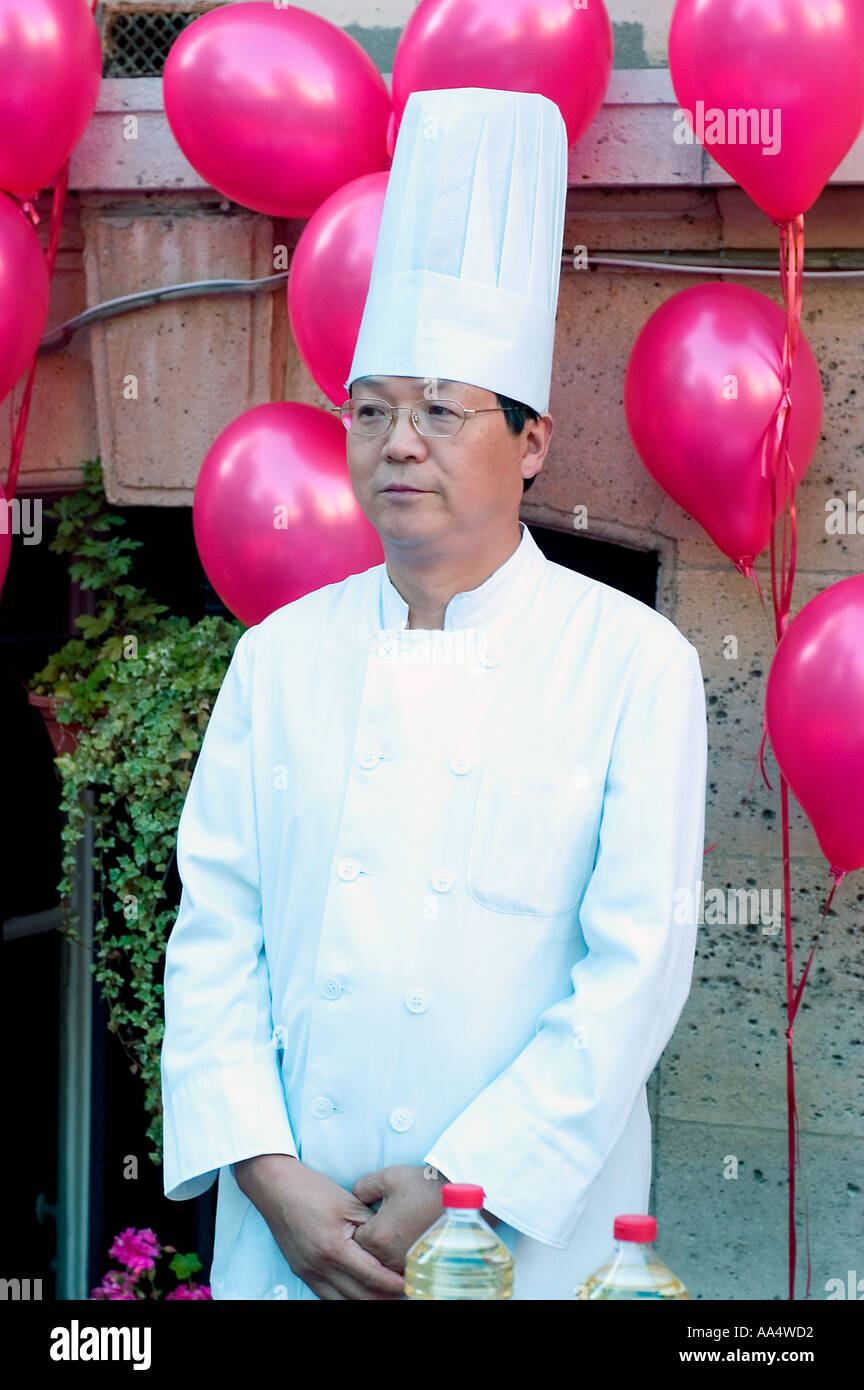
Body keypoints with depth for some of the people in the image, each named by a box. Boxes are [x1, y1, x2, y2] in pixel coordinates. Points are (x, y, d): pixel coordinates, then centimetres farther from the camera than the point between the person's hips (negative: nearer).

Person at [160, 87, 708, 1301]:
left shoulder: (635, 663, -5)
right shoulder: (280, 655, 5)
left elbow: (638, 967, -9)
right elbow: (214, 935, 2)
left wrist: (465, 1188, -14)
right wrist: (272, 1179, -10)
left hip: (526, 1236, -2)